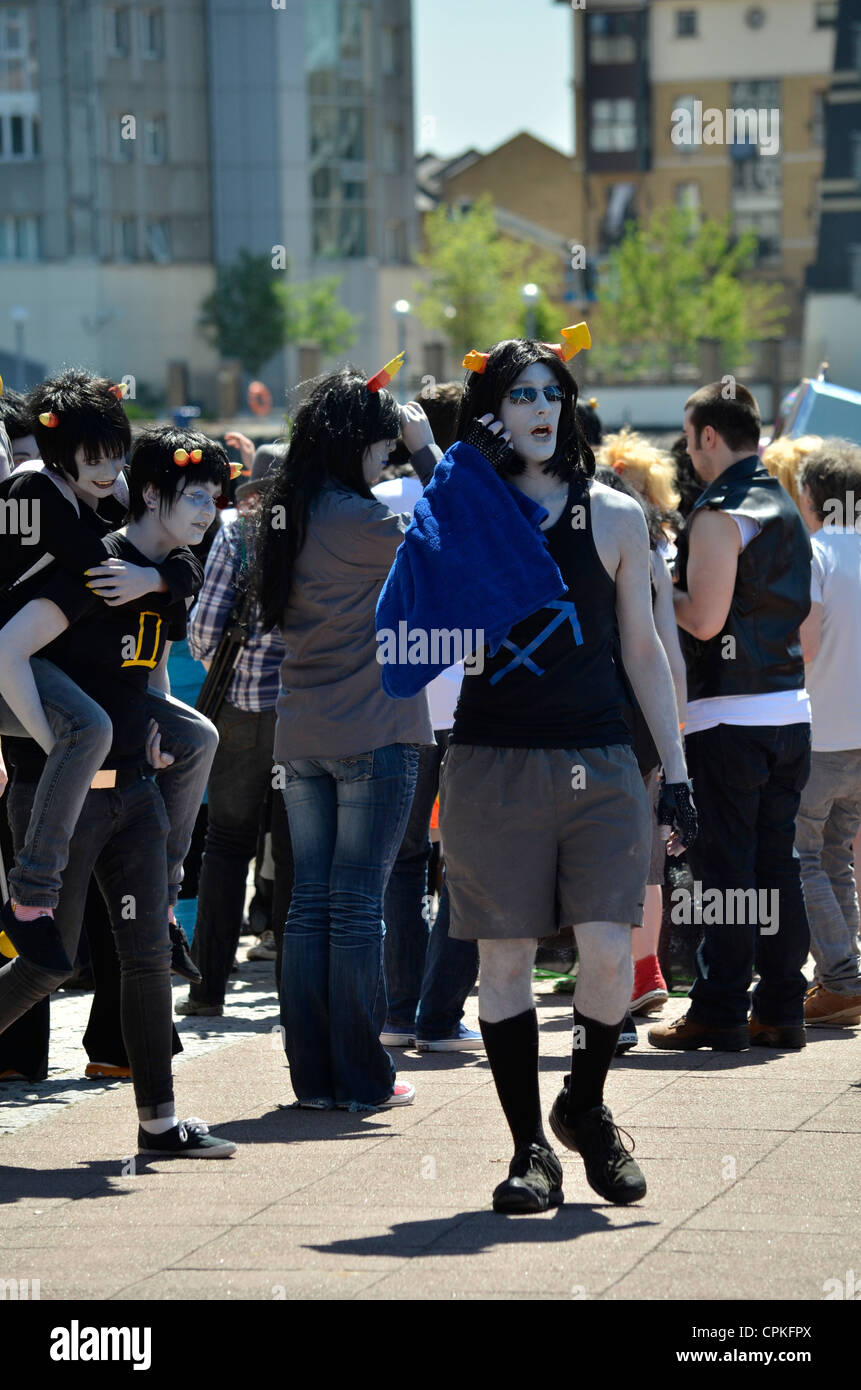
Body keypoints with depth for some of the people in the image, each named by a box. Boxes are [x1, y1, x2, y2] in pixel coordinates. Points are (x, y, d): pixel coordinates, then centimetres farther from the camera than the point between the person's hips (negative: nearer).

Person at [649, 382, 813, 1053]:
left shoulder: (720, 515, -13)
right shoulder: (788, 510, 13)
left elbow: (704, 619, -18)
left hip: (729, 715, -8)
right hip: (790, 708, 8)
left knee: (725, 868, -4)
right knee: (776, 863, 10)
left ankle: (720, 1011, -2)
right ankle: (782, 1008, 12)